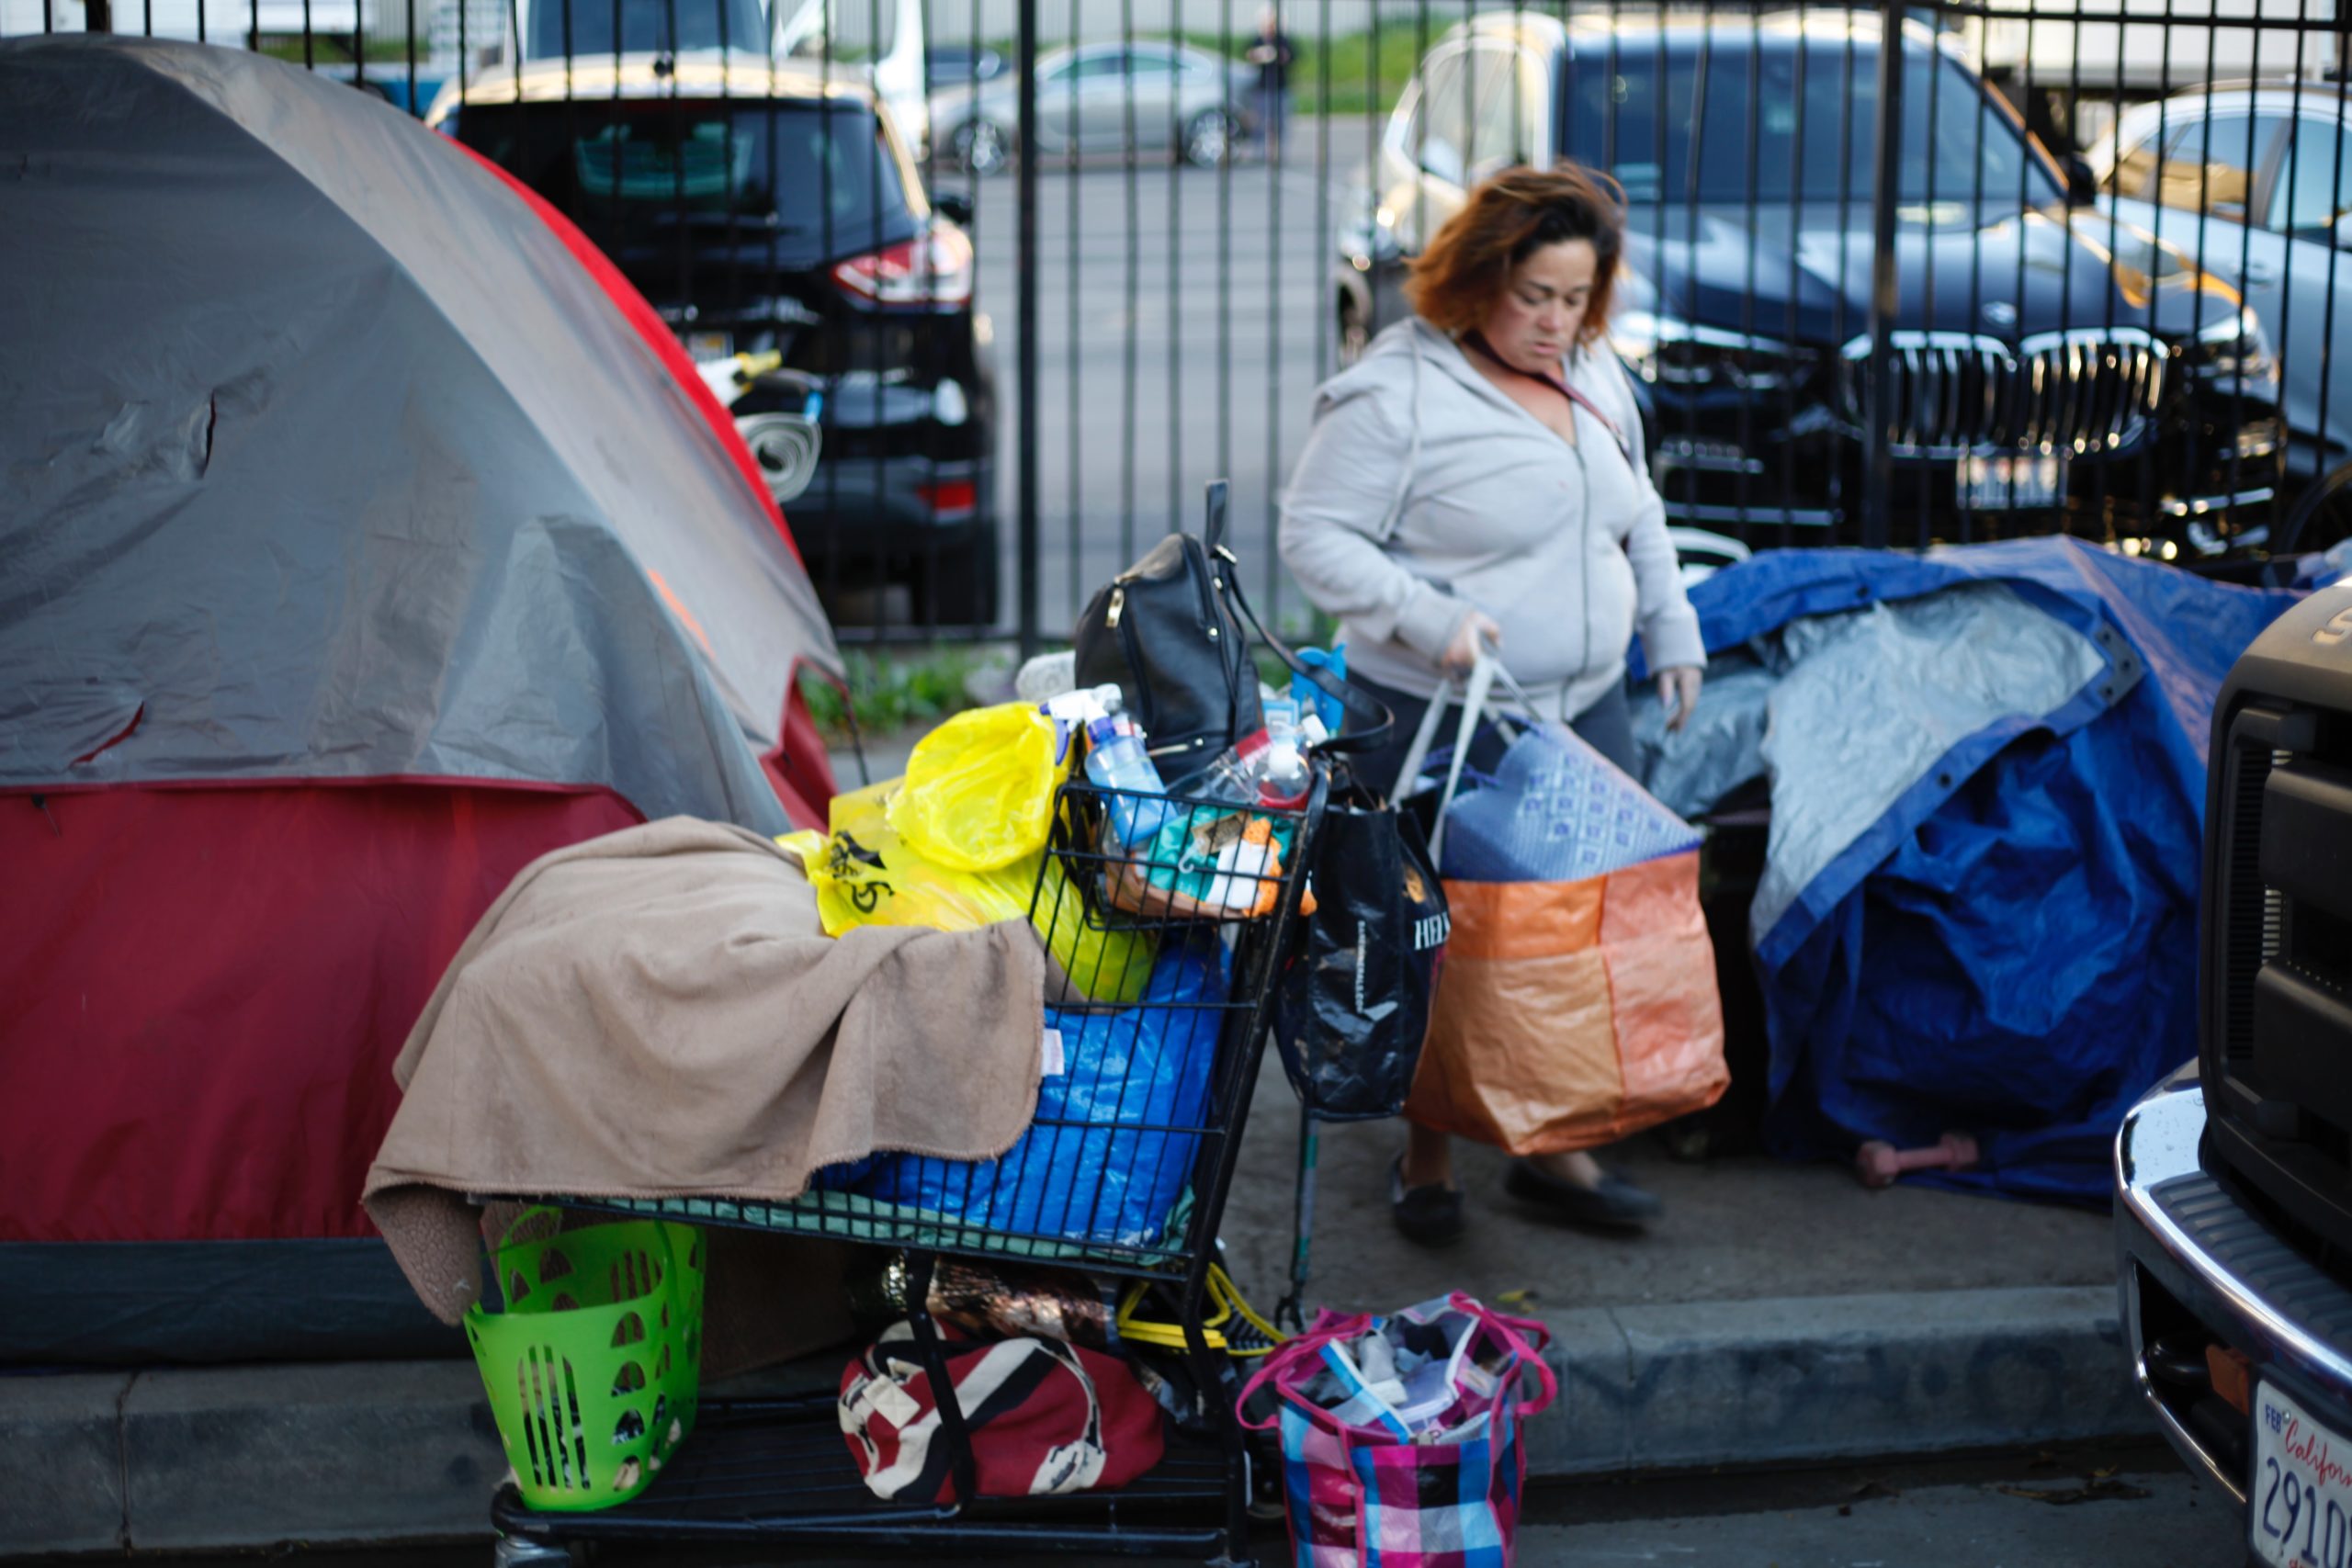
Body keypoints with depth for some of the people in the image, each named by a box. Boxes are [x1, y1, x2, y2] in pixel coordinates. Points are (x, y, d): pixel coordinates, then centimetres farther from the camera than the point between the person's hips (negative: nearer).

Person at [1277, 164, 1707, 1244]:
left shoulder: (1595, 374, 10)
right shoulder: (1397, 393, -14)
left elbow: (1638, 516, 24)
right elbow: (1314, 534, -14)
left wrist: (1670, 629, 21)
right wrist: (1425, 620, -23)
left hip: (1586, 708, 7)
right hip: (1440, 724, -6)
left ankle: (1558, 1148, 23)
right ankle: (1426, 1153, 19)